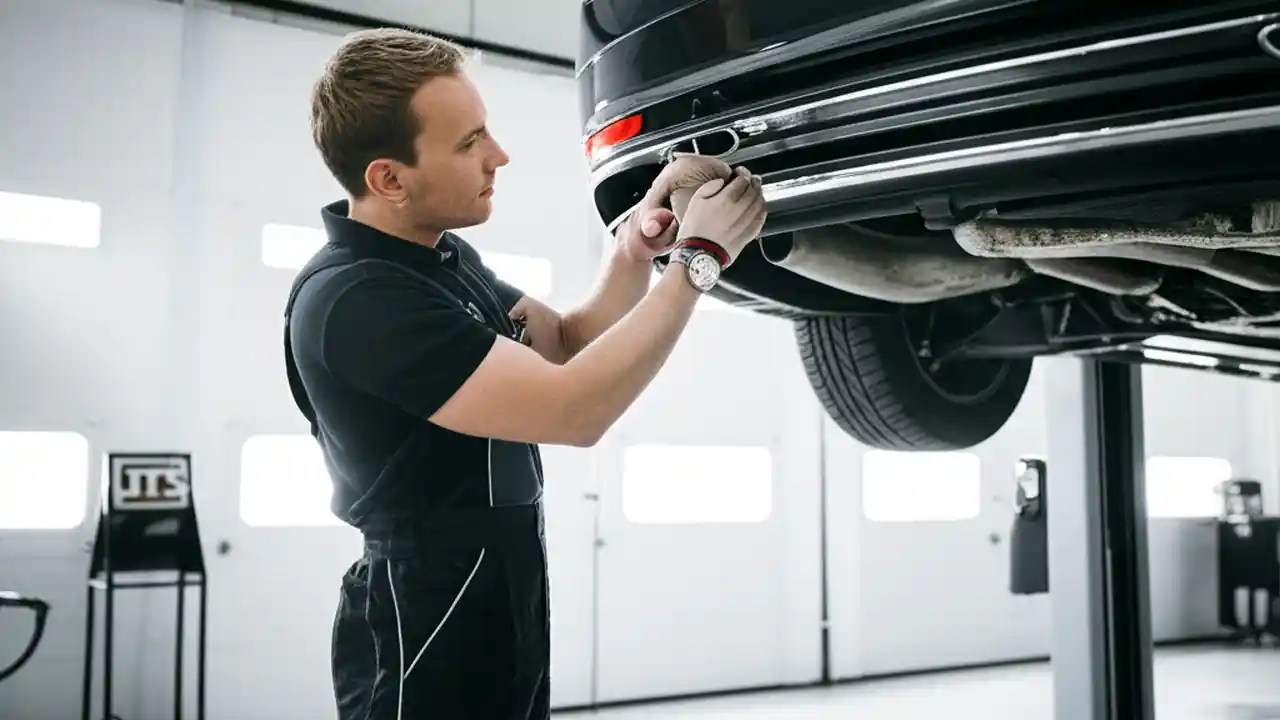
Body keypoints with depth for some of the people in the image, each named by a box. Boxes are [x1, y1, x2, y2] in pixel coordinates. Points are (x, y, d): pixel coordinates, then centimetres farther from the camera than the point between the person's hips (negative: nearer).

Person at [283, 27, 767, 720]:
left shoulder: (443, 255, 6)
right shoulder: (353, 300, -24)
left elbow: (568, 343, 11)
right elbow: (573, 409, -28)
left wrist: (636, 249, -7)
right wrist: (701, 256, -21)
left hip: (503, 605, 9)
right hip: (428, 631, -9)